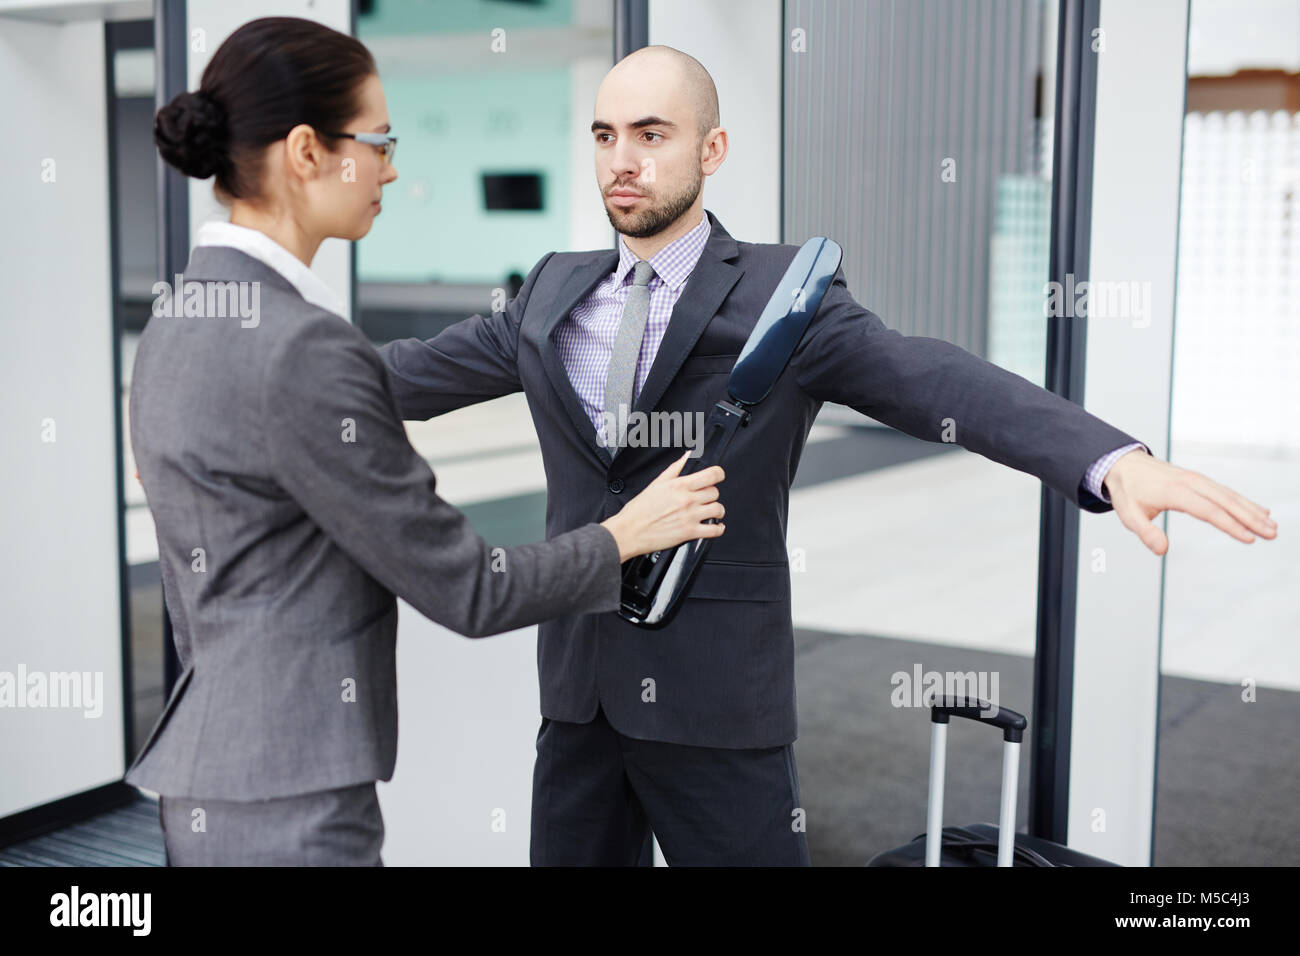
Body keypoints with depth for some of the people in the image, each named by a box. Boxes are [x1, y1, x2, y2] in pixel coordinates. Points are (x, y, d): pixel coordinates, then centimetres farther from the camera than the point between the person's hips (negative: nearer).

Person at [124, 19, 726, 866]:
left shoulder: (180, 319, 7)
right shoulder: (301, 349, -22)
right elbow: (465, 592, -16)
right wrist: (627, 535, 0)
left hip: (209, 763, 9)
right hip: (288, 801, -9)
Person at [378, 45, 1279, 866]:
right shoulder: (554, 291, 8)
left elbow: (933, 379, -20)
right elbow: (424, 368, 14)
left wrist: (1116, 459, -35)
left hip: (715, 696, -4)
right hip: (578, 686, 5)